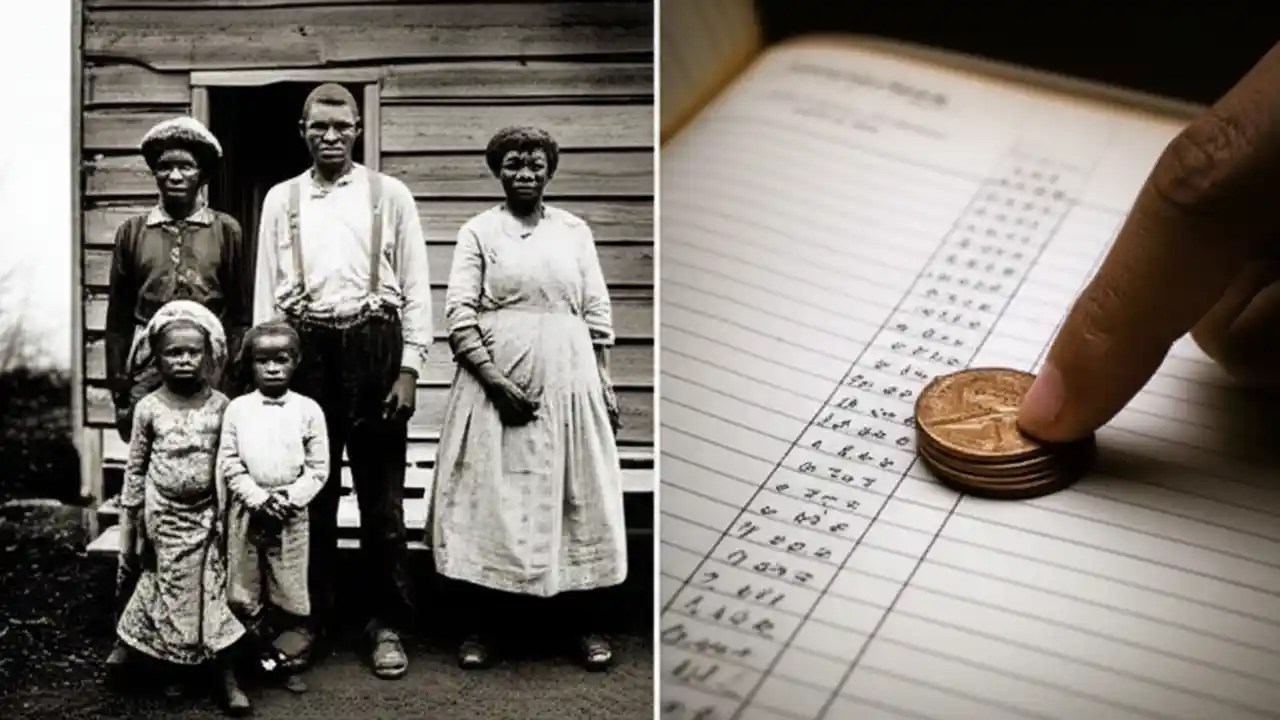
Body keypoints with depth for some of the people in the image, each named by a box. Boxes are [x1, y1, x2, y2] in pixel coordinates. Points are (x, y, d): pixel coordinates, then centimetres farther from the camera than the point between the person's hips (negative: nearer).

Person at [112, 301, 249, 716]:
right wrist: (130, 521, 2)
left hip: (208, 515, 0)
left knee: (214, 592, 1)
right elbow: (136, 467, 2)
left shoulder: (220, 406, -4)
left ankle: (227, 678, 6)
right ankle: (174, 670, 24)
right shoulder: (149, 408, -4)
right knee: (170, 592, 8)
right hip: (165, 517, 0)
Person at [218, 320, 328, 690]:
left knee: (288, 592, 5)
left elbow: (318, 469, -2)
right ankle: (264, 650, 22)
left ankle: (271, 646, 22)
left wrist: (288, 500, -13)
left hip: (291, 514, -1)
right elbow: (228, 464, -2)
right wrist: (259, 499, -13)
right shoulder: (237, 409, 1)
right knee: (244, 593, 7)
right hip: (246, 511, 1)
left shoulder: (308, 409, -1)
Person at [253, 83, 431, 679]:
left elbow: (415, 286, 2)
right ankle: (310, 615, 22)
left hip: (372, 344, -2)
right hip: (306, 346, 2)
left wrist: (409, 368, -5)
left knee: (380, 490, 2)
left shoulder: (389, 195, 5)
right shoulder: (281, 199, 11)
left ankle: (389, 623, 12)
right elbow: (266, 289, 11)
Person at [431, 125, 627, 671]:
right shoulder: (479, 231, 4)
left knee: (581, 497, 4)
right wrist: (497, 382, -14)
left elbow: (597, 312, 11)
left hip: (568, 379, 2)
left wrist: (605, 381, 3)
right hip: (496, 380, -2)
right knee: (490, 498, 1)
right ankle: (477, 626, 12)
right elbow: (458, 317, -4)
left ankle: (589, 625, 14)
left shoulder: (574, 230, 11)